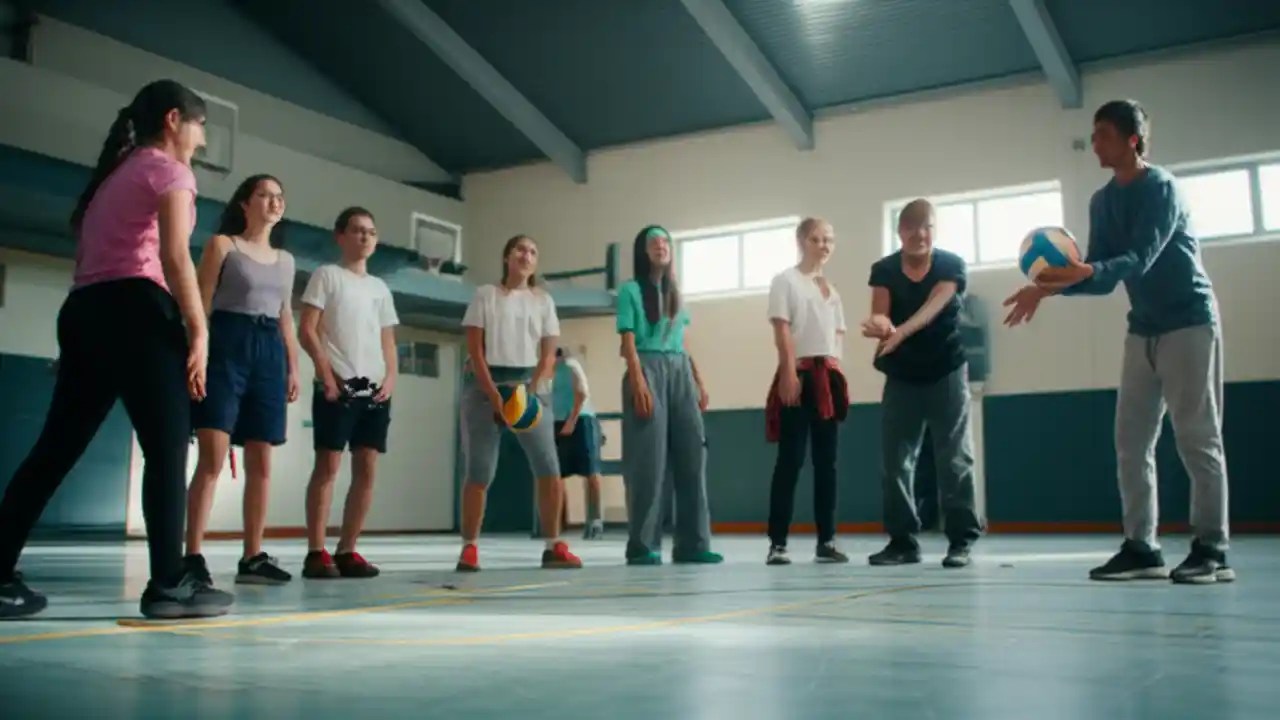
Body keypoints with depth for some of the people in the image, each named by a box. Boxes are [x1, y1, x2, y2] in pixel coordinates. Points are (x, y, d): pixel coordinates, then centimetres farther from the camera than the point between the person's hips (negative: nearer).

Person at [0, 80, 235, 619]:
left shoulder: (113, 174, 27)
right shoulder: (168, 170, 3)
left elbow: (88, 253, 20)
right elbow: (175, 257, -11)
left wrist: (75, 348, 17)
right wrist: (199, 330, -13)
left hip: (84, 311, 9)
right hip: (135, 310, -9)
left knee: (56, 449, 8)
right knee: (166, 448, -8)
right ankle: (168, 584, -9)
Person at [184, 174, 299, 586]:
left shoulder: (285, 260, 20)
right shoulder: (222, 245, 5)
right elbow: (201, 304, -2)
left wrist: (293, 367, 12)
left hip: (270, 353, 6)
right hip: (227, 346, -5)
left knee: (261, 463, 3)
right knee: (212, 457, -13)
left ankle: (253, 556, 8)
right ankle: (192, 555, -12)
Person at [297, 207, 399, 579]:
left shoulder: (380, 288, 19)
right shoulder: (327, 275, 3)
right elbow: (307, 331, -4)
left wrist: (390, 377, 2)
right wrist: (325, 372, -13)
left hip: (374, 388, 6)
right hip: (337, 384, -6)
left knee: (367, 469, 2)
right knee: (328, 464, -8)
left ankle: (347, 550, 9)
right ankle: (316, 552, -5)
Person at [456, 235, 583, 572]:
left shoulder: (543, 300, 11)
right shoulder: (485, 295, 5)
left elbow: (549, 355, 5)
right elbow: (475, 350, -2)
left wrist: (530, 394, -11)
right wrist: (494, 395, -13)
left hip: (530, 383, 2)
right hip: (486, 383, -2)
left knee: (549, 469, -9)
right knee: (479, 472, -6)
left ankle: (553, 546, 0)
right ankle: (469, 548, 3)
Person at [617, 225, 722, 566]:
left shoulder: (675, 293, 21)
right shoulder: (631, 290, 2)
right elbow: (628, 343, -6)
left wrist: (699, 382, 14)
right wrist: (638, 383, -18)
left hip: (680, 373, 6)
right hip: (648, 369, -6)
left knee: (691, 453, 0)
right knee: (649, 458, -7)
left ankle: (692, 543, 3)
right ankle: (643, 545, -2)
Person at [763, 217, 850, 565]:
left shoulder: (832, 288, 21)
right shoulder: (786, 280, 2)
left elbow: (838, 336, 19)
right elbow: (782, 330, -8)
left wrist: (835, 374, 6)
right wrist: (789, 372, -18)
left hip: (829, 376, 6)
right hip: (799, 374, -6)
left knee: (826, 460, 5)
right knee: (791, 460, -9)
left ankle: (826, 541, 9)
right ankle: (778, 543, -6)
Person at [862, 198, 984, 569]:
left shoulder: (951, 265, -9)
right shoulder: (884, 270, -3)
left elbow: (933, 307, -25)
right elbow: (879, 314, -14)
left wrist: (899, 332, -44)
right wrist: (880, 325, -41)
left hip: (946, 372, -2)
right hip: (901, 375, 3)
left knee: (954, 458, -3)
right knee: (895, 460, 2)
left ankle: (962, 539, 3)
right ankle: (903, 540, 11)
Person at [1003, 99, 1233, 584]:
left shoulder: (1161, 187, -13)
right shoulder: (1101, 201, 8)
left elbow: (1140, 259, -26)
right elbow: (1103, 275, 6)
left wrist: (1087, 272, -42)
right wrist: (1050, 287, -10)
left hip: (1189, 323, -7)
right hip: (1143, 330, 7)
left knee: (1197, 439, -6)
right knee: (1131, 442, 2)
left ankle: (1211, 550, -1)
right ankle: (1141, 547, 6)